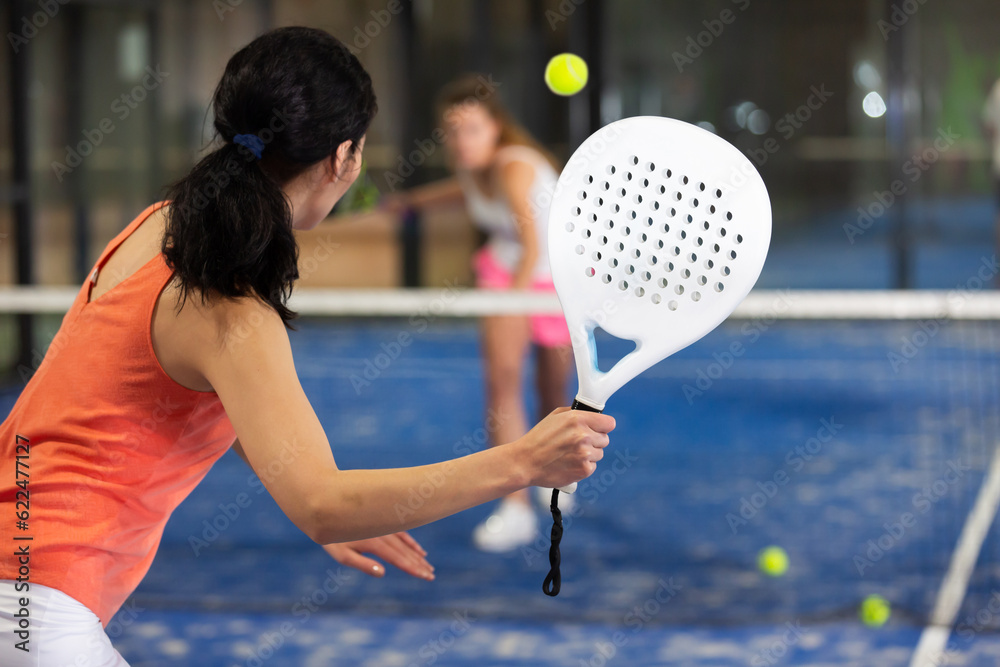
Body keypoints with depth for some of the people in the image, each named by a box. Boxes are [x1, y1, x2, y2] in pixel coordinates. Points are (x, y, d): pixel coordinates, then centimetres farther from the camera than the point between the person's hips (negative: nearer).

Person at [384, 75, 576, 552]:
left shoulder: (514, 167, -33)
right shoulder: (469, 164, -12)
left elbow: (534, 246, -47)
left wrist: (515, 298, -61)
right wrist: (414, 200, 23)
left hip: (560, 275, -5)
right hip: (505, 267, 5)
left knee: (553, 389, 10)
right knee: (502, 378, -15)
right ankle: (516, 506, -15)